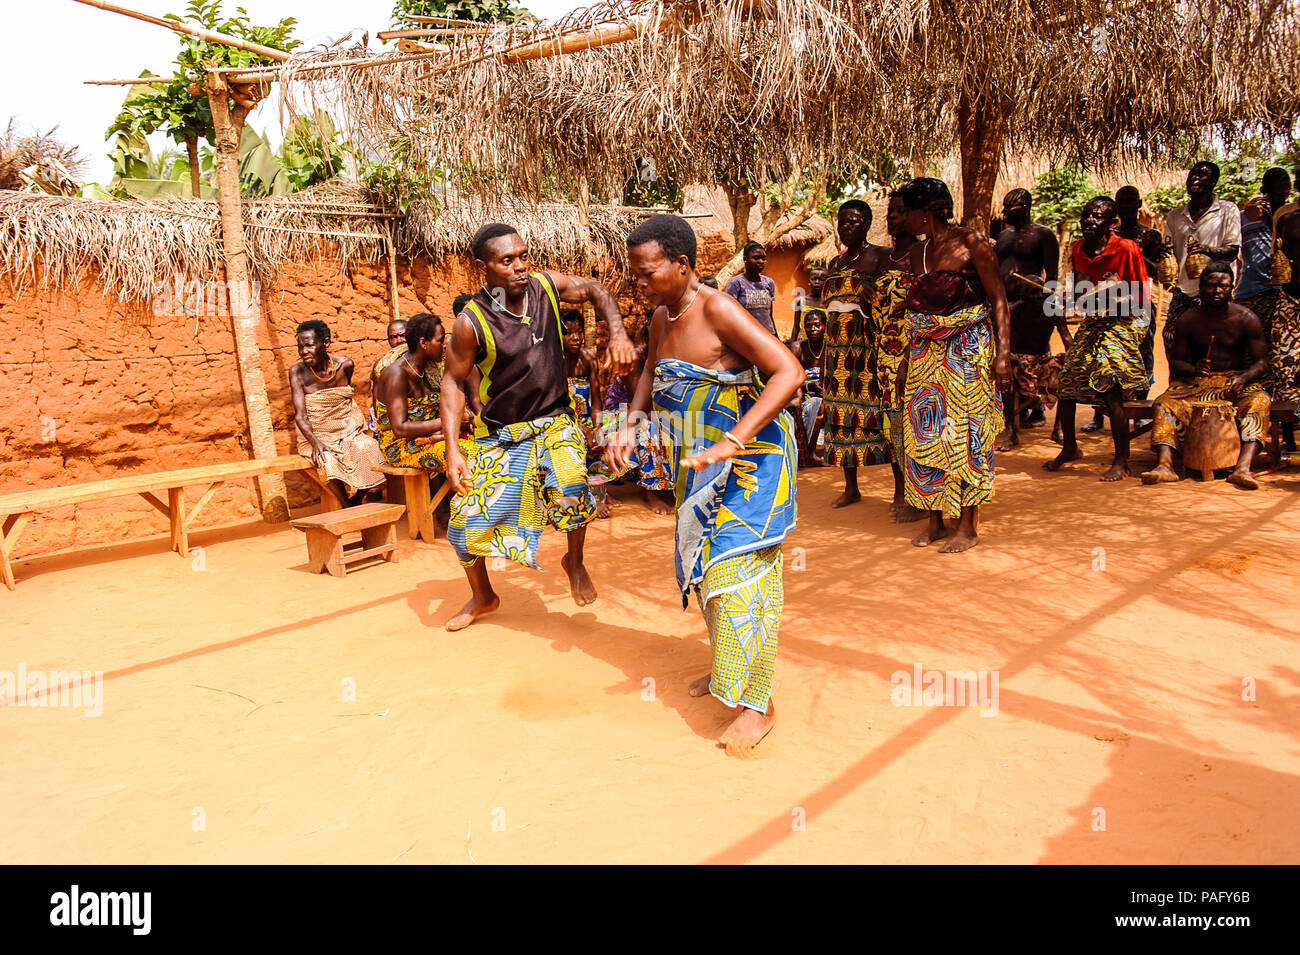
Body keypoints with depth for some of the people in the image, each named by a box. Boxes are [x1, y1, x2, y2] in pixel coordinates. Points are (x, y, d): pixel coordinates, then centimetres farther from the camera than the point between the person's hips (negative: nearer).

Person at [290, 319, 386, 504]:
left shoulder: (344, 364, -1)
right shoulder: (297, 372, -8)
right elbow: (300, 416, -13)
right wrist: (315, 442, -30)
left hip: (348, 431, 2)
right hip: (316, 436, -2)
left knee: (369, 450, -27)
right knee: (326, 461, -33)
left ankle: (356, 502, -6)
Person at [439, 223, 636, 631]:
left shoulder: (547, 285, -10)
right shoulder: (471, 321, -17)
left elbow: (596, 291, 7)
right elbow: (453, 382, -9)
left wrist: (618, 334, -12)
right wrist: (452, 449, -17)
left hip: (554, 421, 0)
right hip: (499, 434, 0)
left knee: (570, 483, -30)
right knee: (465, 520, 1)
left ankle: (575, 561, 2)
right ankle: (482, 596, 32)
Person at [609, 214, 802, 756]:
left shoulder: (718, 311, -21)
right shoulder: (662, 316, 4)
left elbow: (789, 372, -29)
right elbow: (652, 374, 23)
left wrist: (731, 442, -37)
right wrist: (630, 427, 6)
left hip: (749, 460, -8)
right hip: (699, 462, 9)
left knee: (737, 569, -10)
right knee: (703, 564, 16)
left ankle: (758, 702, 2)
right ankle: (727, 667, 37)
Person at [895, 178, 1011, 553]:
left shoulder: (972, 243, -7)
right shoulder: (918, 253, 12)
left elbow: (999, 300, -9)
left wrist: (1003, 353, -17)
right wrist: (908, 359, 16)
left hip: (968, 350, -6)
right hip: (926, 353, 7)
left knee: (964, 433, -4)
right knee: (924, 434, 4)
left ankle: (967, 527, 4)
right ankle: (935, 520, 15)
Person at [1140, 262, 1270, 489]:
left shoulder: (1247, 319, -2)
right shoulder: (1189, 319, 0)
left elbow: (1261, 361, -2)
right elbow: (1175, 361, 2)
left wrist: (1243, 378, -25)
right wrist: (1193, 370, -22)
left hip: (1235, 380, -1)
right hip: (1196, 382, 1)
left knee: (1259, 400, -33)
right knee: (1165, 403, -28)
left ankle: (1243, 468, -48)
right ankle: (1165, 465, -44)